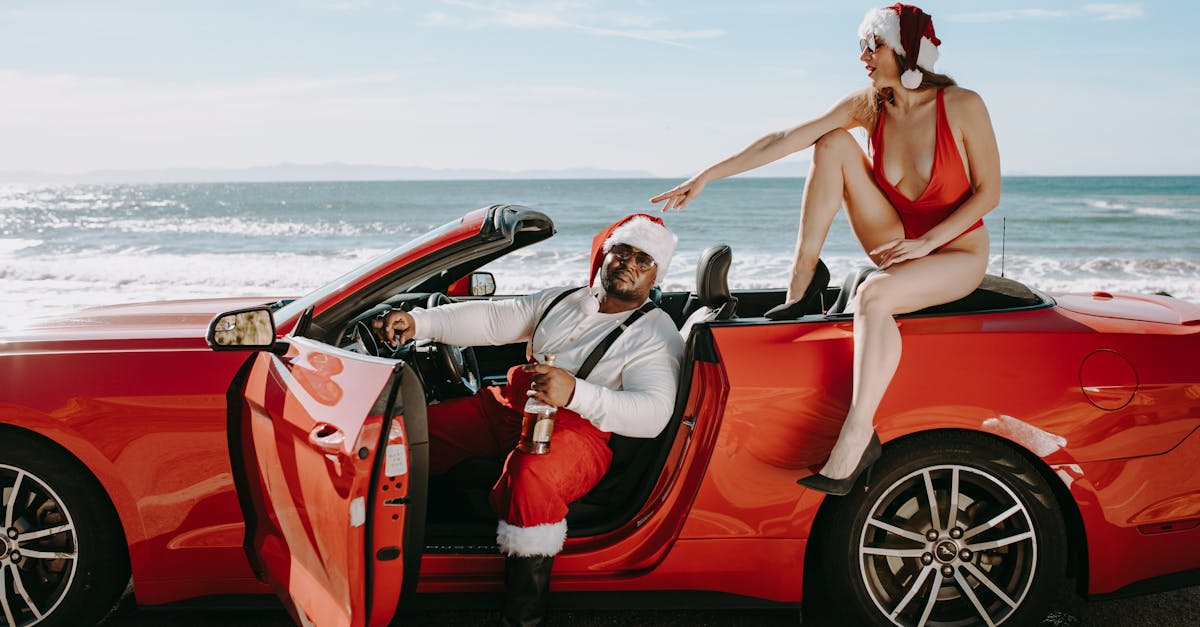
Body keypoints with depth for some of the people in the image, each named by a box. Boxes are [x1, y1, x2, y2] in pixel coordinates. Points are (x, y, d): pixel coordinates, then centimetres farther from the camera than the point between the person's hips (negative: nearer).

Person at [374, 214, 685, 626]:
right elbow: (490, 321, 13)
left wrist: (575, 393, -35)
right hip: (510, 408, 7)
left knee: (529, 475, -39)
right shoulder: (561, 300, 17)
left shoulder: (657, 335, -4)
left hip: (579, 429, -7)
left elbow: (653, 413, -20)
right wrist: (418, 321, -2)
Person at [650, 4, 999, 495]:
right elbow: (784, 140, -10)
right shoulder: (868, 106, -4)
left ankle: (856, 437, -33)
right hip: (900, 246, 5)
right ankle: (802, 285, -11)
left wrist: (926, 241, -21)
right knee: (834, 143, -13)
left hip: (957, 253, -5)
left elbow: (989, 192, -11)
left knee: (874, 295, -38)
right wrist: (707, 176, -14)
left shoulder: (962, 106, -16)